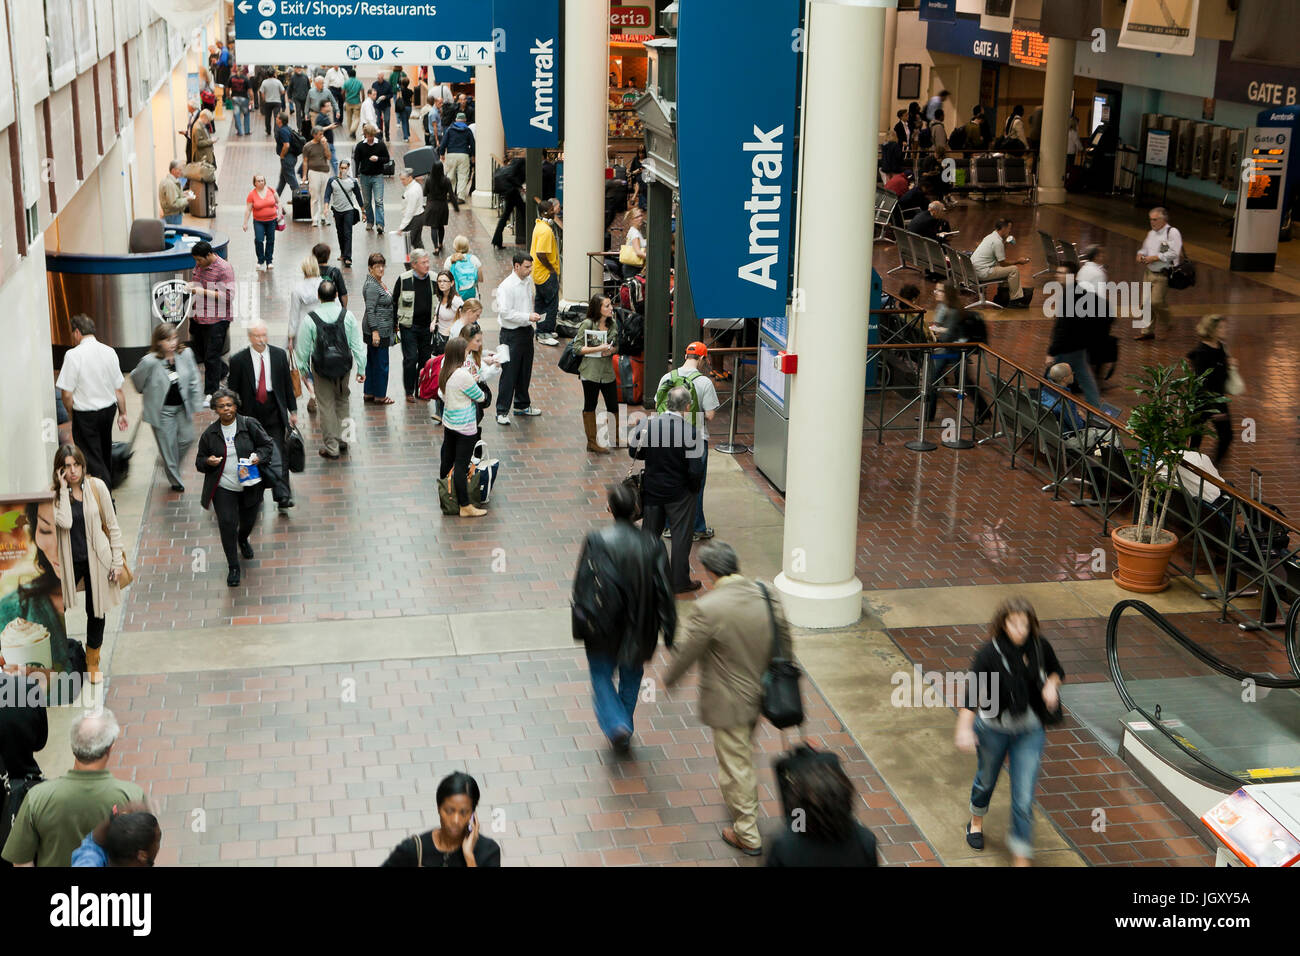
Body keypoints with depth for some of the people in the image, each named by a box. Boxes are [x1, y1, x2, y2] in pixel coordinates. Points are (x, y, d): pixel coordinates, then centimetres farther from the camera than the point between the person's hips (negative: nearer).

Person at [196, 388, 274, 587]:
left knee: (248, 520, 16)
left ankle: (243, 540, 55)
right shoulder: (210, 433, -1)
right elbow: (199, 461, 8)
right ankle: (233, 567, 3)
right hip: (223, 488, -1)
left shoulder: (249, 425, -5)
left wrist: (259, 456, -18)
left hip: (249, 486, 1)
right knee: (227, 523, -11)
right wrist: (208, 462, -16)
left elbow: (268, 445, 3)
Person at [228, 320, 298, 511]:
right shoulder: (238, 360, -4)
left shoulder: (279, 355, 2)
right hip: (251, 413, -1)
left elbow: (287, 384, 9)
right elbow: (233, 390, 1)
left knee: (279, 456, -5)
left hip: (275, 413, 1)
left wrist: (293, 410, 10)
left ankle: (283, 497, -6)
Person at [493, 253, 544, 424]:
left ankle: (522, 404, 33)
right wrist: (528, 317, -25)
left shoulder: (528, 281, 7)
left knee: (525, 371, 18)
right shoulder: (506, 286, -18)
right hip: (511, 334, -8)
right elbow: (505, 312, -22)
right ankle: (502, 411, 2)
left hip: (527, 331, 8)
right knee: (509, 373, -5)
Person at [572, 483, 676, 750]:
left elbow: (583, 585, -13)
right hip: (638, 627, 3)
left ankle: (615, 725, -5)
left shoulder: (596, 541, -16)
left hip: (603, 627, -3)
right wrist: (668, 632, 1)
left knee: (601, 676, 15)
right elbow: (664, 591, -6)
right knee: (630, 677, 22)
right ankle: (625, 730, 31)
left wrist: (581, 624, -2)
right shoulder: (651, 545, -9)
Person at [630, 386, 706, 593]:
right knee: (681, 535, 10)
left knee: (650, 531, 19)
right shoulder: (689, 432, -21)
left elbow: (634, 452, 0)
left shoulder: (648, 424, -11)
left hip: (652, 489, 4)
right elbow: (695, 470, -20)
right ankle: (680, 581, 19)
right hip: (680, 493, -4)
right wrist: (694, 489, -2)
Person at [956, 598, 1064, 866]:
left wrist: (1052, 684, -14)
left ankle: (1022, 858, 6)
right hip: (993, 729, -1)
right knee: (987, 778, 24)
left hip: (1030, 731, 2)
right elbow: (972, 692, -27)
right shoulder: (989, 653, -22)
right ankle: (976, 822, 55)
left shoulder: (1039, 646, -10)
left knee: (1024, 798, -2)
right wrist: (964, 729, -37)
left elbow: (1057, 670, 9)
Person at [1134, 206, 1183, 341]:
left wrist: (1155, 258, -19)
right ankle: (1147, 331, 19)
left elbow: (1173, 253, -20)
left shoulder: (1172, 233, -12)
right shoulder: (1151, 233, 14)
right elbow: (1145, 248, 26)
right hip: (1149, 273, 8)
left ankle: (1164, 328, 11)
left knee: (1157, 302, -11)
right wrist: (1140, 254, 3)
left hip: (1163, 275, -8)